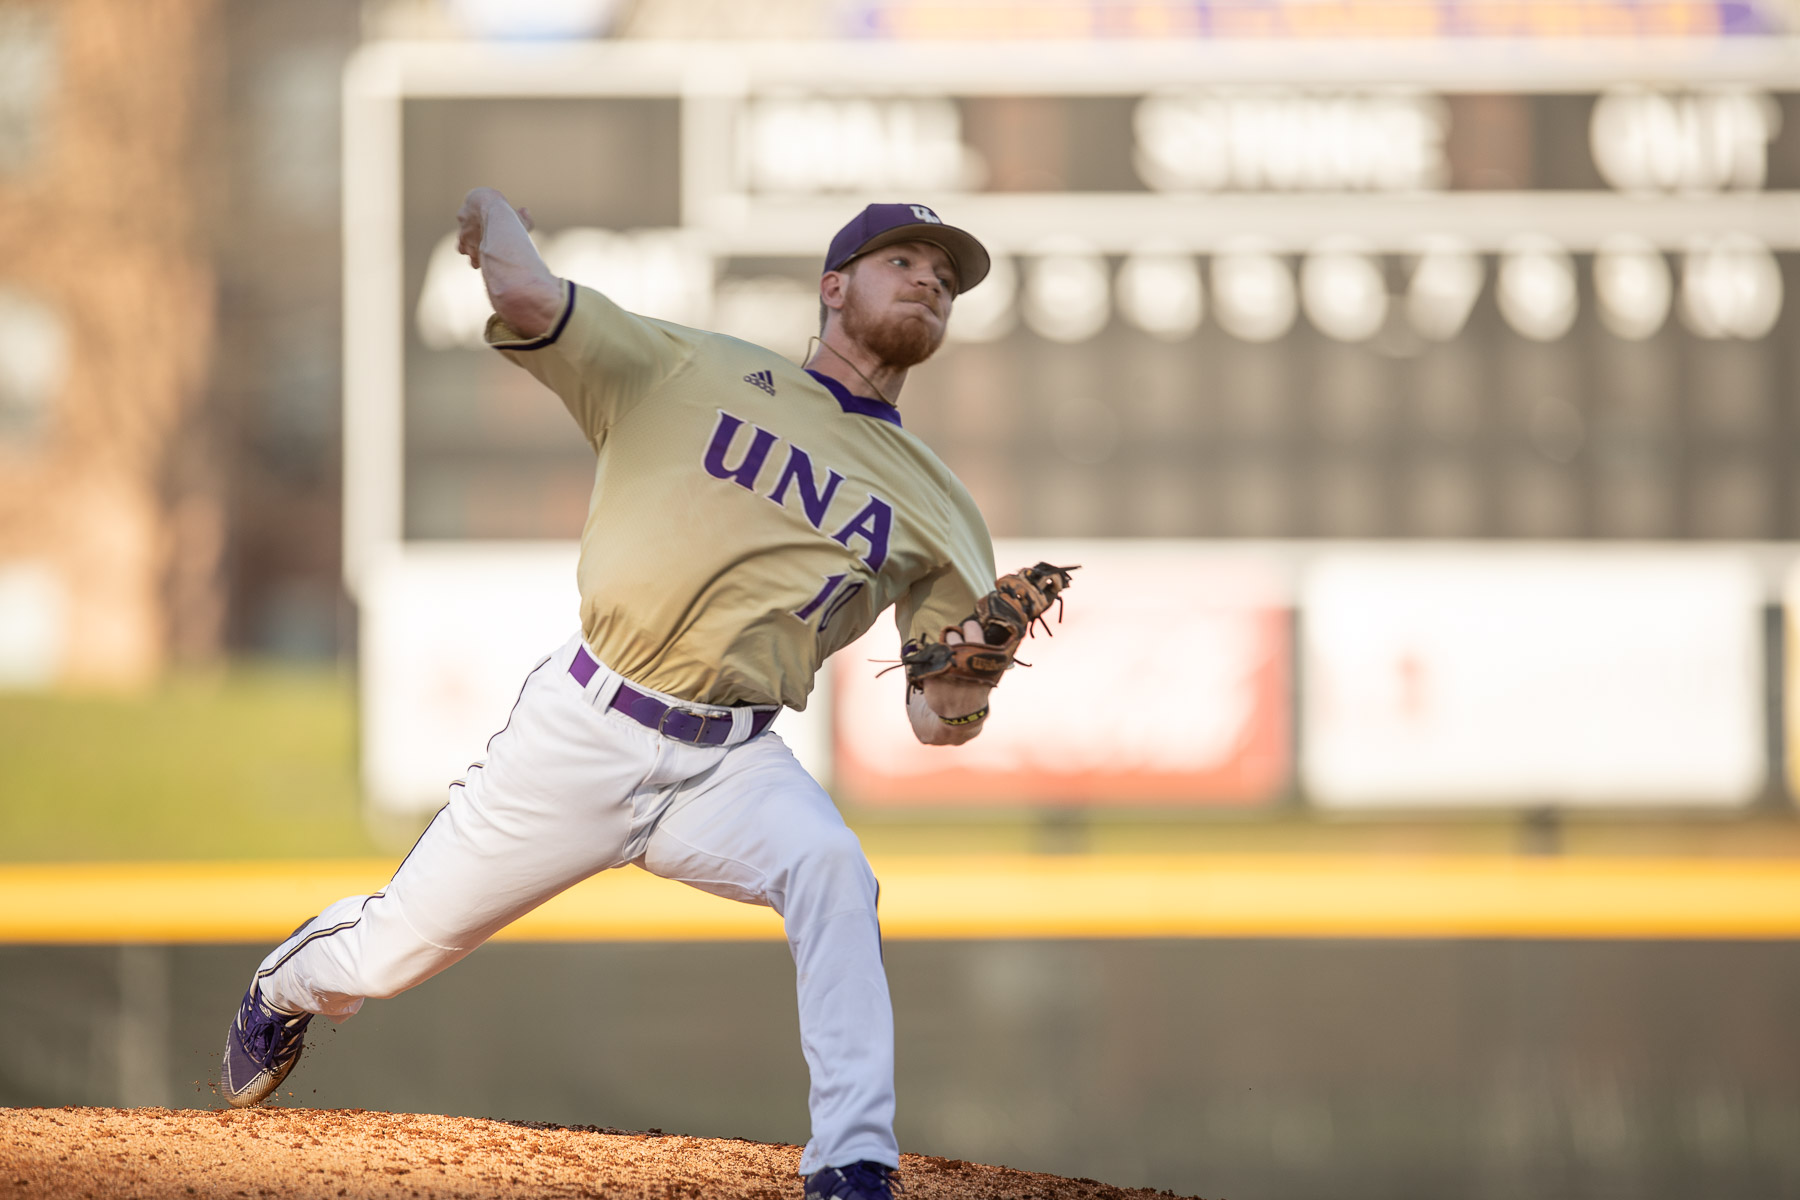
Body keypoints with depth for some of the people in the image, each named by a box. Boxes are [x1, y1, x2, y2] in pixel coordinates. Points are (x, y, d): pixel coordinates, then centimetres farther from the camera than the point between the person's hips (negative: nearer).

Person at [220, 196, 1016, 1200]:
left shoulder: (937, 509, 7)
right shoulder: (690, 373, 1)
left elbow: (936, 720, 3)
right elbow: (527, 296, -11)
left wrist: (970, 682, -18)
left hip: (734, 767, 1)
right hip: (583, 731, -1)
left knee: (831, 870, -33)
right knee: (391, 954, 9)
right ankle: (287, 989, 46)